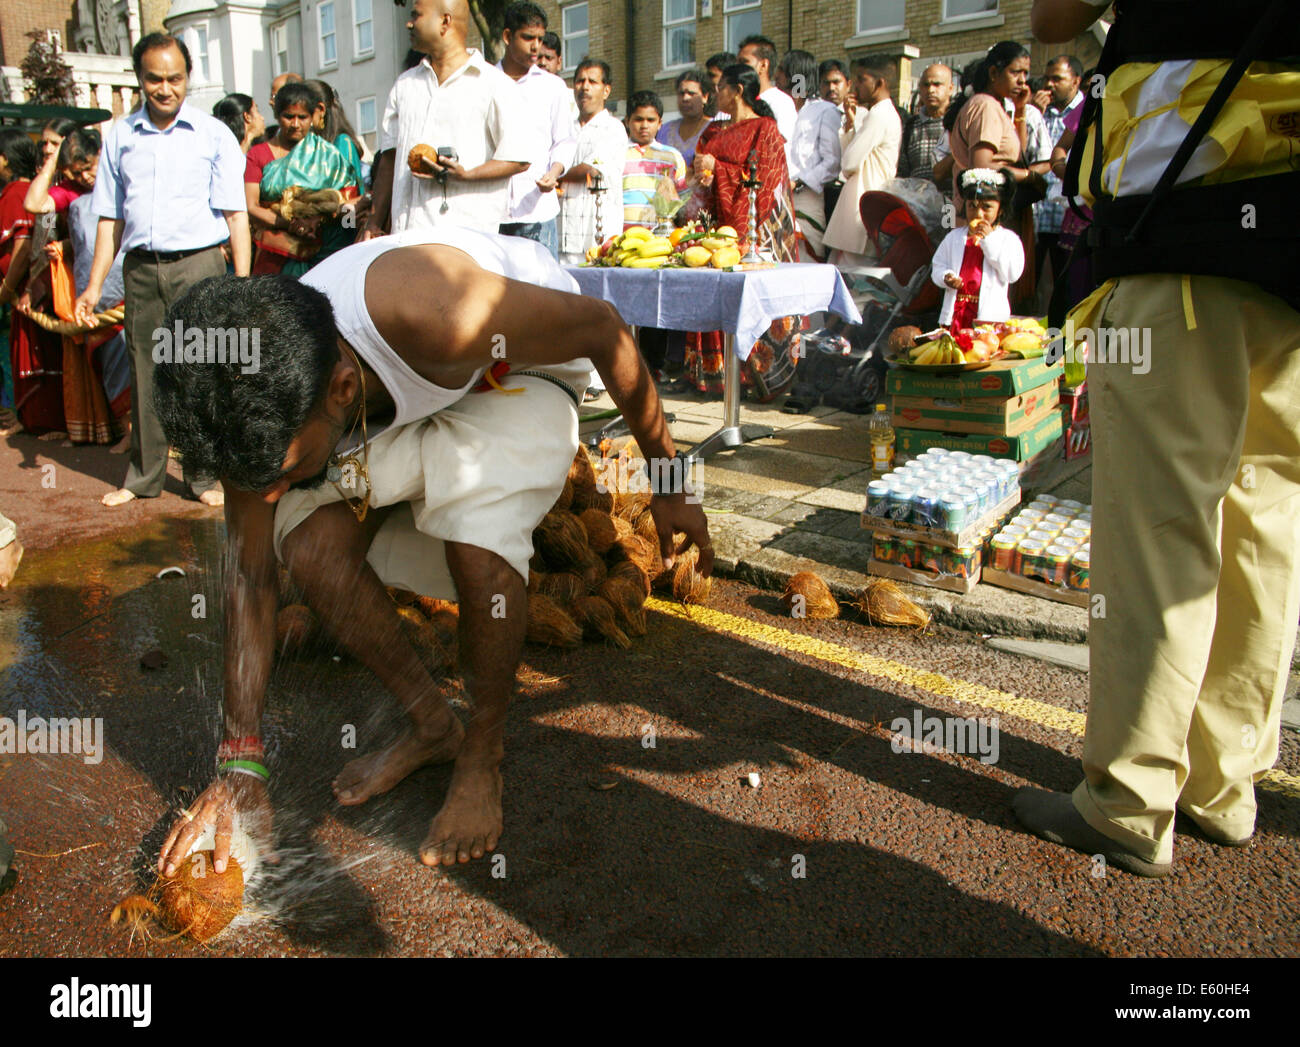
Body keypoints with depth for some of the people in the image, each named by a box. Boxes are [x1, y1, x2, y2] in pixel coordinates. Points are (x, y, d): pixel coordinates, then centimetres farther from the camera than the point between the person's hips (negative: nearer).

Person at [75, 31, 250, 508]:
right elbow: (110, 217, 15)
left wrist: (243, 283, -9)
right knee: (145, 374, 7)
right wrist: (94, 285, 9)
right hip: (141, 269, 3)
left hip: (198, 265, -3)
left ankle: (204, 476, 9)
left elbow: (235, 214, 0)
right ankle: (144, 476, 18)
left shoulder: (213, 134, 5)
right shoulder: (120, 137, 13)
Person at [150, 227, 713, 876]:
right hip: (395, 403, 5)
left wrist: (667, 483, -14)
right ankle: (430, 724, 5)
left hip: (522, 368, -4)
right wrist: (240, 765, -12)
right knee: (311, 543, -20)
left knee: (478, 541, -33)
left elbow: (603, 330, -26)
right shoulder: (263, 399, -24)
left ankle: (482, 755, -5)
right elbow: (249, 578, -13)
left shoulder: (434, 313, -43)